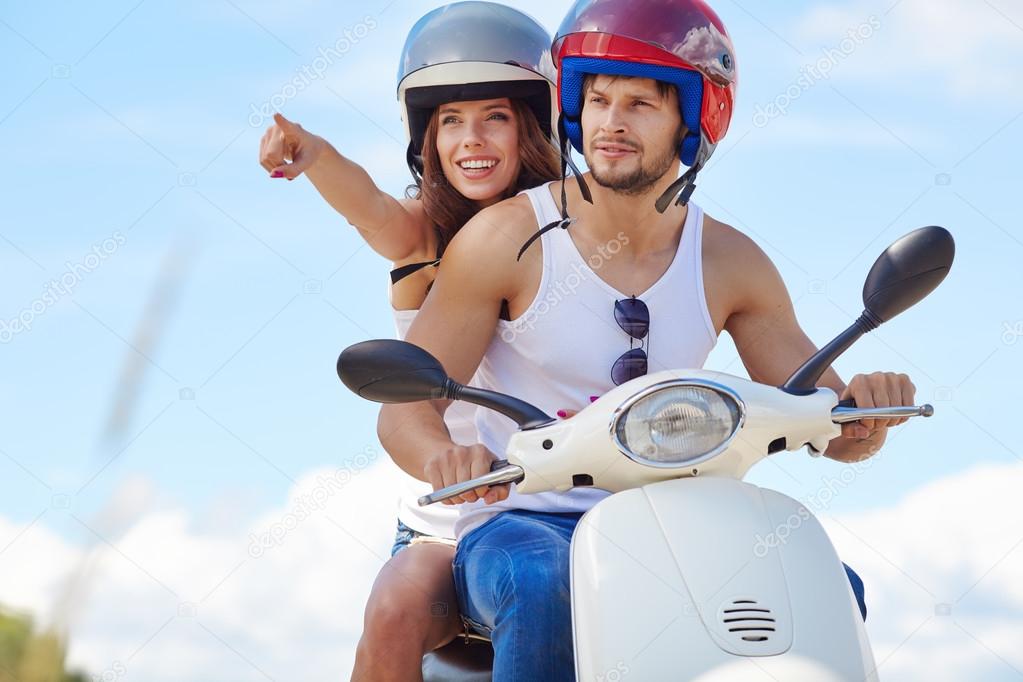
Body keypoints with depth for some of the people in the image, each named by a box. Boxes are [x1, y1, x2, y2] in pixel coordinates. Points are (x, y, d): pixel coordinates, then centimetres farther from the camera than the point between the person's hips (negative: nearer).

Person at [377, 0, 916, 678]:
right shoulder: (509, 237, -5)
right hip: (520, 525, -3)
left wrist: (867, 407, -18)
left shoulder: (730, 263, 4)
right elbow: (404, 408, -6)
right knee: (549, 588, -37)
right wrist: (446, 458, -31)